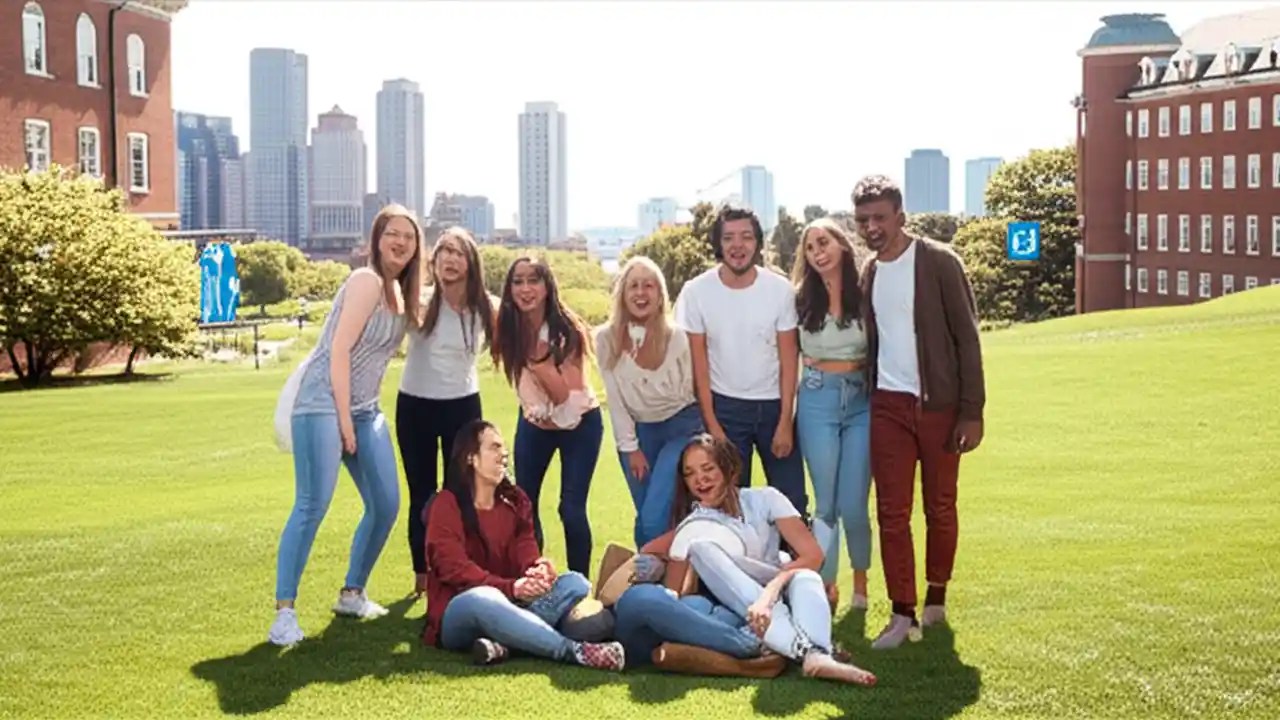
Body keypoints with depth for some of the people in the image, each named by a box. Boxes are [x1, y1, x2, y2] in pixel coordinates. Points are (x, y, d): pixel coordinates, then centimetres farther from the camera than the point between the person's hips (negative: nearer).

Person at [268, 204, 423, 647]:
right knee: (312, 506, -12)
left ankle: (352, 594, 22)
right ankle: (284, 611, -7)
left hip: (364, 409, 9)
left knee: (386, 505, 7)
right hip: (323, 402, -9)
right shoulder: (367, 281, -11)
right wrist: (344, 419, -16)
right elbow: (339, 350, -15)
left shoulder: (401, 291, 15)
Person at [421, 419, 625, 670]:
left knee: (575, 583, -14)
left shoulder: (515, 501, 10)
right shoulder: (447, 503, -7)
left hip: (507, 605, 6)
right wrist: (511, 587, -29)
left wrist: (538, 570, -28)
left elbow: (526, 555, -2)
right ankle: (574, 651, -39)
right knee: (484, 598, -40)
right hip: (458, 615, -6)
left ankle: (503, 642, -36)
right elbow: (454, 569, -17)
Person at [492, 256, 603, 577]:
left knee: (571, 509, -11)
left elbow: (564, 396, -27)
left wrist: (540, 356, -36)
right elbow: (527, 386, 1)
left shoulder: (567, 330, -25)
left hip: (579, 423, -4)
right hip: (534, 423, 4)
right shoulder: (510, 330, -13)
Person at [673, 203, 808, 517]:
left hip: (774, 404, 1)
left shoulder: (780, 289, -10)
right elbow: (698, 363, -5)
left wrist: (785, 421, -8)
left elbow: (788, 358, -4)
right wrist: (711, 424, -7)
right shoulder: (696, 292, -11)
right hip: (725, 407, -1)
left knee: (792, 501, 4)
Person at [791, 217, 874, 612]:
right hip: (817, 402, 1)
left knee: (853, 505, -2)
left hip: (862, 402, -1)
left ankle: (860, 579, 22)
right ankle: (825, 584, 16)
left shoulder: (866, 294, -1)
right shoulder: (802, 299, 4)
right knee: (826, 503, 4)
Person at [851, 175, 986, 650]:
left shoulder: (938, 262, -6)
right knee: (892, 513, -1)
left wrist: (972, 411, -12)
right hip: (888, 406, 4)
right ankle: (903, 613, 3)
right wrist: (863, 402, 5)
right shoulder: (867, 275, 9)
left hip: (939, 403, -3)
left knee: (940, 509, 7)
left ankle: (936, 598, 23)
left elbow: (967, 337, -8)